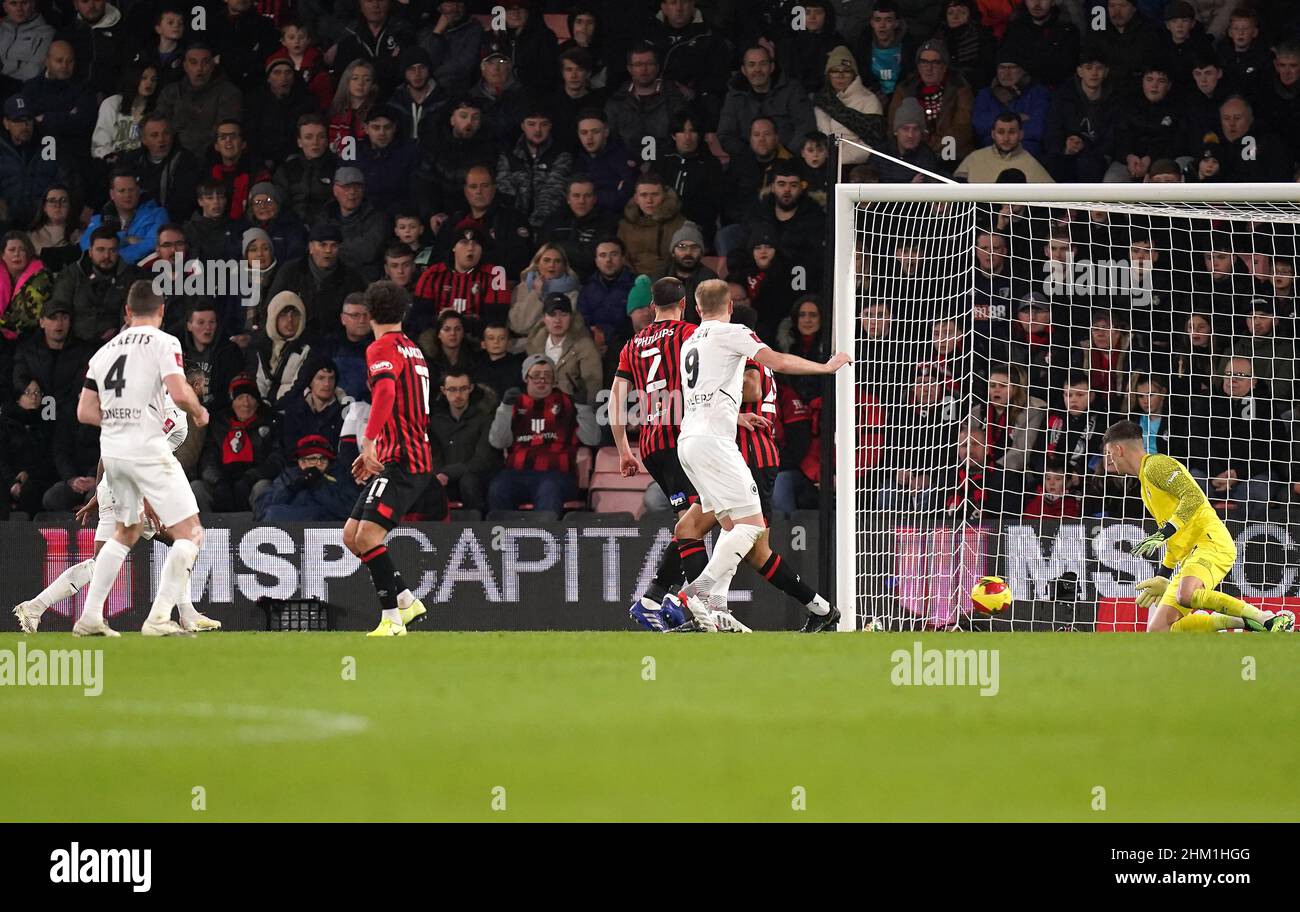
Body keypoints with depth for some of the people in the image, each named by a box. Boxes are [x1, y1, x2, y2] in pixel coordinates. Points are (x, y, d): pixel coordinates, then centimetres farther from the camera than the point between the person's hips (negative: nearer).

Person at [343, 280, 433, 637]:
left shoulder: (382, 349, -8)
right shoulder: (413, 349, 22)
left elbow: (386, 392, -28)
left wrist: (369, 441, -32)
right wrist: (374, 452, 31)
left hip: (401, 461, -9)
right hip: (412, 457, 9)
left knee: (368, 536, -18)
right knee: (352, 536, 10)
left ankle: (392, 618, -18)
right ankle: (407, 600, 15)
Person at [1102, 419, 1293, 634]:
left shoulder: (1156, 465, -2)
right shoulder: (1146, 483, 29)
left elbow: (1194, 497, -17)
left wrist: (1163, 534, -21)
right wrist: (1163, 575, 35)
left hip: (1212, 542, -10)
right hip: (1191, 556, 10)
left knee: (1186, 595, -39)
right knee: (1158, 630, -6)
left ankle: (1269, 620, -31)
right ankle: (1244, 623, -8)